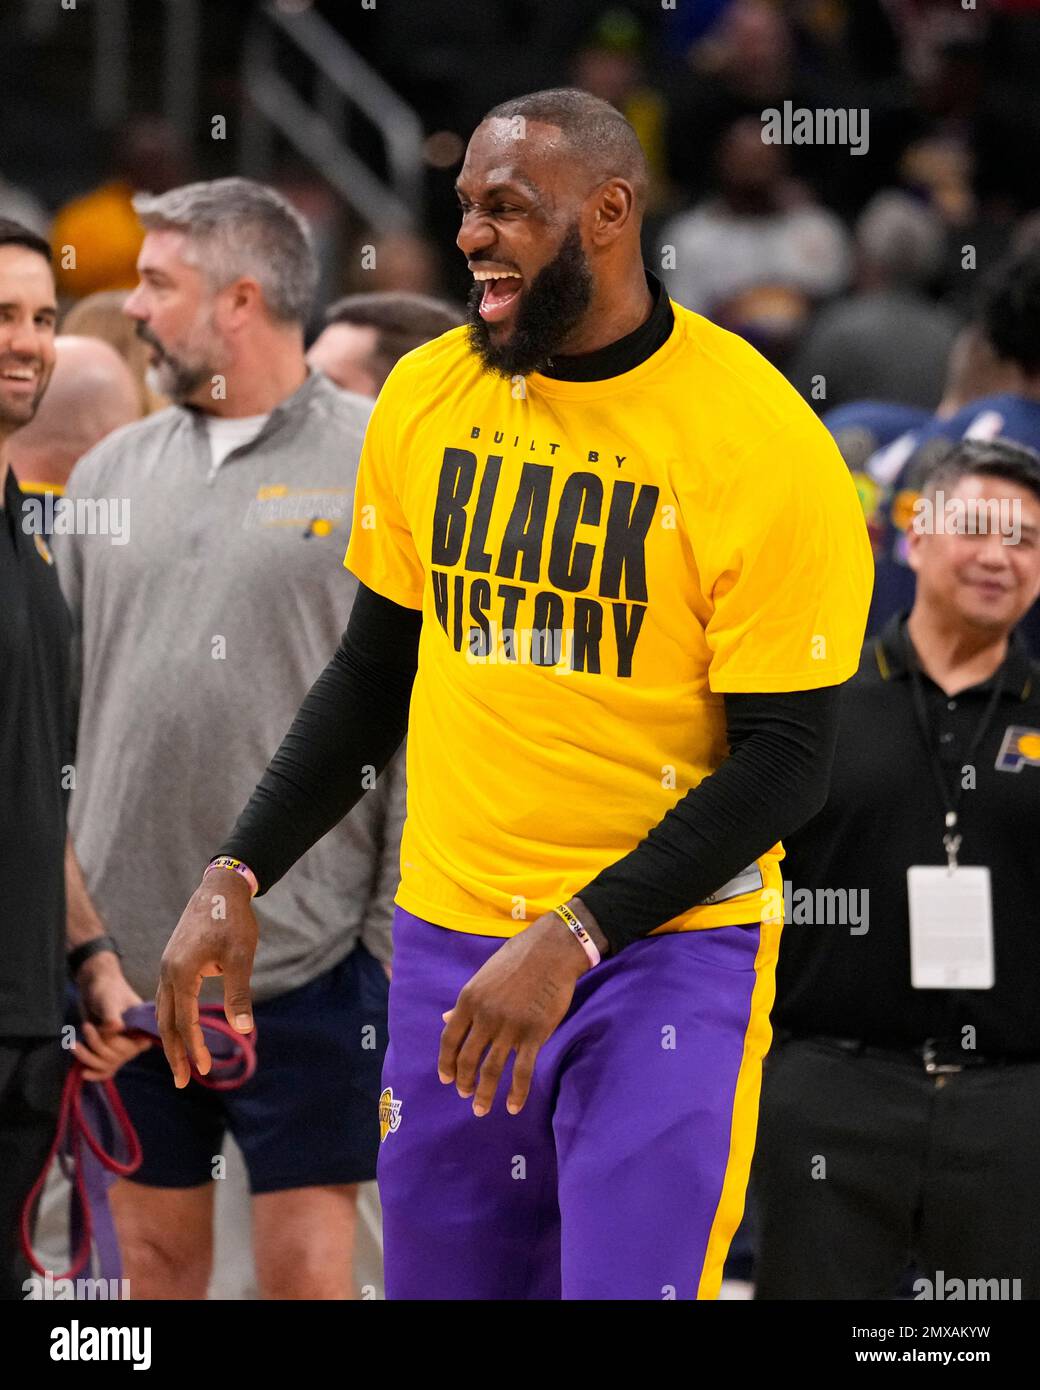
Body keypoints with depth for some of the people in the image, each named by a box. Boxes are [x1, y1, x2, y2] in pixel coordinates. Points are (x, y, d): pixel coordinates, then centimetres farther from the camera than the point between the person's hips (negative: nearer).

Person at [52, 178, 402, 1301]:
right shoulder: (112, 471, 11)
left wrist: (402, 939, -9)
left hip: (307, 950, -4)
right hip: (127, 948, 4)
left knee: (306, 1260, -2)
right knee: (154, 1247, 10)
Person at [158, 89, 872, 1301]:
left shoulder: (760, 439, -12)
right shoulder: (424, 397, 4)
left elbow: (785, 759, -12)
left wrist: (572, 938, -19)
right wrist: (238, 877, 5)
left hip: (666, 947, -5)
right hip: (449, 933, 5)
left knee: (627, 1280, -12)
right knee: (444, 1280, 8)